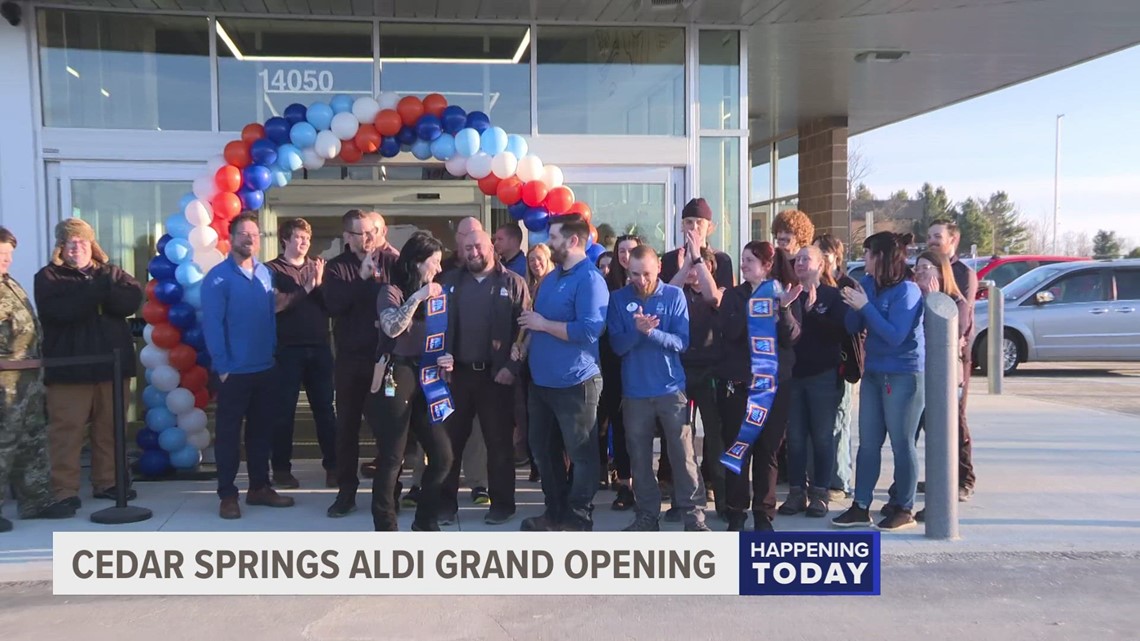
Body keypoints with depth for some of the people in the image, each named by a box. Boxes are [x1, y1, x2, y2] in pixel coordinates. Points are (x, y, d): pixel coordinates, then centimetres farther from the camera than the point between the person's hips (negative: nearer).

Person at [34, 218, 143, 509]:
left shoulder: (111, 272, 13)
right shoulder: (48, 277, 3)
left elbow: (133, 299, -5)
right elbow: (61, 310, -16)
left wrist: (99, 291, -17)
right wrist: (100, 289, -15)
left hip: (112, 363, 4)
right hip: (69, 366, -3)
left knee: (110, 428, 9)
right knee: (67, 430, -3)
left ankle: (107, 482, 19)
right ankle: (64, 490, 4)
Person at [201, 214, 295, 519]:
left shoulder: (266, 273, 8)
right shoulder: (218, 277, -9)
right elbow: (212, 324, -13)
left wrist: (274, 352, 5)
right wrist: (222, 365, -15)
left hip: (265, 368, 6)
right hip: (235, 370, -5)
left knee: (262, 430, 13)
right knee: (228, 433, 4)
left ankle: (260, 487, 24)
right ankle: (227, 494, 13)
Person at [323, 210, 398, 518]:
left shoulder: (393, 263, 1)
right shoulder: (337, 267, 2)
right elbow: (333, 305, -14)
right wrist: (363, 277, -20)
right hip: (350, 358, 1)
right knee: (347, 426, 6)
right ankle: (346, 493, 16)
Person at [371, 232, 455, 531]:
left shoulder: (429, 294, 15)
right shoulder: (392, 291, -6)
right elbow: (392, 328, -26)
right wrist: (417, 298, -27)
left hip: (424, 380, 7)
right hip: (395, 380, -7)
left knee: (442, 455, 3)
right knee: (391, 459, -2)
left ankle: (425, 521, 21)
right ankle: (386, 528, 11)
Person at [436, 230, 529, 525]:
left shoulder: (513, 283, 0)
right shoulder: (450, 282, 10)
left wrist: (512, 367, -13)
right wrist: (443, 355, -7)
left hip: (497, 374, -3)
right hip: (458, 372, 3)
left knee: (499, 441, 5)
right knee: (449, 439, 8)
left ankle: (502, 503, 16)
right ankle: (445, 500, 20)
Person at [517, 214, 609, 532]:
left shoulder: (590, 280, -13)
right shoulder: (550, 279, 14)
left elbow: (588, 331, -24)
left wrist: (543, 324, -17)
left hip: (574, 383, -9)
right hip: (541, 380, 9)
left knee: (582, 454, 4)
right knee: (543, 450, 17)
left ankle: (579, 519, 15)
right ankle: (556, 511, 30)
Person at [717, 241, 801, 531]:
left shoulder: (784, 295, 4)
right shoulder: (734, 295, 4)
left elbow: (792, 337, -6)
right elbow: (729, 331, -12)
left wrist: (784, 309, -21)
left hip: (774, 382, 0)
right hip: (737, 381, 0)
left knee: (767, 450, 5)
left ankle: (763, 514, 14)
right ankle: (736, 513, 10)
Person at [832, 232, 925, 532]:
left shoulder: (907, 290, -14)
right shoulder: (868, 283, 6)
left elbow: (894, 335, -21)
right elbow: (853, 327, 6)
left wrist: (865, 306, -20)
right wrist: (854, 305, -13)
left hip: (903, 376, -7)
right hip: (874, 373, 7)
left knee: (902, 444, 2)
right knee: (868, 442, 9)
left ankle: (905, 510, 14)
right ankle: (861, 506, 17)